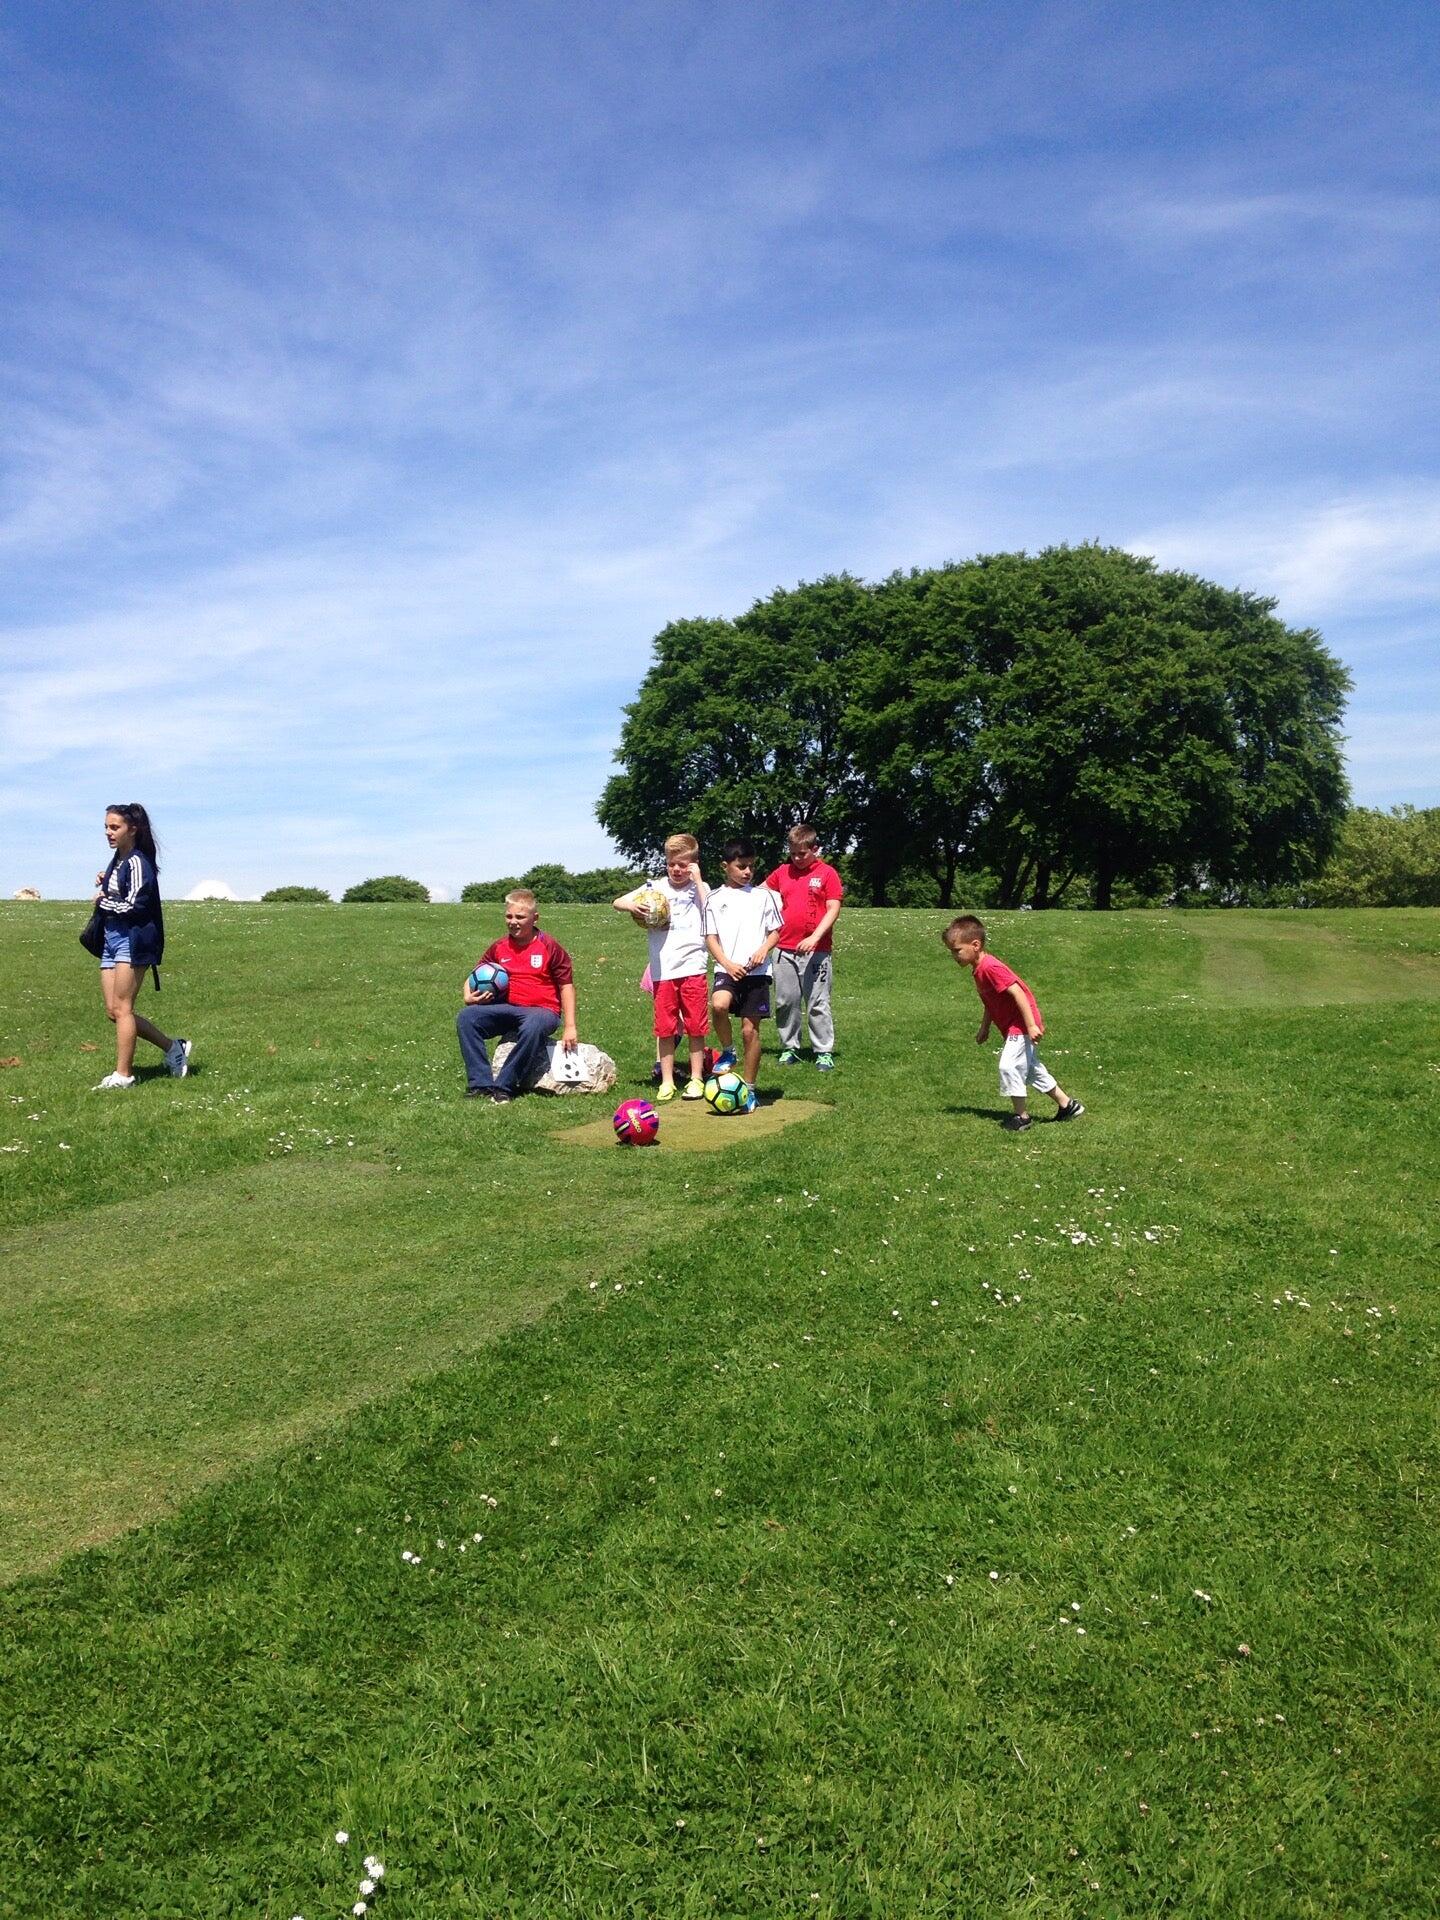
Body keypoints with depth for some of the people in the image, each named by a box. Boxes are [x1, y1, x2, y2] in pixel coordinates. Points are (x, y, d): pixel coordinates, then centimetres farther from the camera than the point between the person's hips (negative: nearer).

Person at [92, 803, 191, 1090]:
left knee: (121, 1008, -7)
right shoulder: (117, 860, 16)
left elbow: (134, 905, -19)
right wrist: (103, 883, 10)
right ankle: (173, 1048, 18)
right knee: (113, 1011, 7)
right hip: (111, 938, 9)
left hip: (132, 939, -9)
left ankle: (122, 1075, 1)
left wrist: (103, 901, -6)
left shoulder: (137, 862, -12)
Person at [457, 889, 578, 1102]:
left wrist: (570, 1027, -7)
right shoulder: (498, 947, 9)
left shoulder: (550, 947, -2)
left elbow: (566, 986, -1)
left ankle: (503, 1088, -28)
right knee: (466, 1017, -19)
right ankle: (480, 1085, -23)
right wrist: (468, 996, -6)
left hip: (542, 1010, -4)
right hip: (507, 1007, 5)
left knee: (533, 1027, -40)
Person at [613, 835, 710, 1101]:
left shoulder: (700, 888, 5)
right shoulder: (655, 888, 8)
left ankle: (696, 1079, 15)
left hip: (693, 967, -1)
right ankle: (667, 1081, 14)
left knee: (695, 1026, 4)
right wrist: (632, 906, -16)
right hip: (663, 970, 1)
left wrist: (697, 880, -9)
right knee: (665, 1028, 6)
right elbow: (617, 902, 6)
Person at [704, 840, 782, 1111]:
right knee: (718, 1005, -31)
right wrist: (728, 964, -11)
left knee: (750, 1030, 1)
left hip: (757, 970, 1)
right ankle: (727, 1051, -2)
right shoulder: (716, 899, 8)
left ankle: (749, 1090, 14)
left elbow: (775, 931, 11)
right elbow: (711, 937, 4)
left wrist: (763, 950, -10)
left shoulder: (763, 896, 9)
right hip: (727, 969, -1)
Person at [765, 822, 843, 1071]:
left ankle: (824, 1052, 7)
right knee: (786, 1001, 9)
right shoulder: (782, 872, 9)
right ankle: (789, 1048, 21)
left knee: (818, 1003, 0)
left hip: (815, 950, -4)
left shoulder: (827, 873, -2)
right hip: (784, 949, 4)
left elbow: (833, 910, -7)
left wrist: (815, 937, -18)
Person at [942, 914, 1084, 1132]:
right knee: (1031, 1067, 18)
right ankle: (1067, 1105, 30)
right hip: (1016, 1027, 11)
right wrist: (984, 1028, 20)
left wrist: (1031, 1025, -27)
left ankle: (1022, 1116, 1)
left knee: (1009, 1066, -13)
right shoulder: (980, 969, 8)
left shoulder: (990, 967, -24)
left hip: (1021, 1025, -11)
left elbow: (1017, 993, -28)